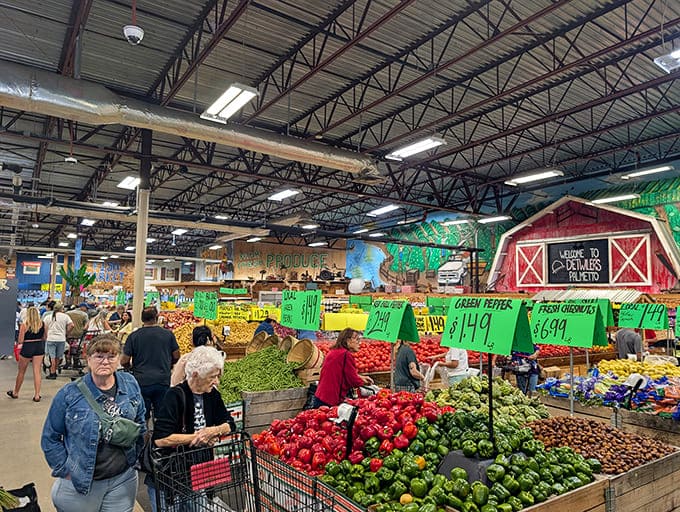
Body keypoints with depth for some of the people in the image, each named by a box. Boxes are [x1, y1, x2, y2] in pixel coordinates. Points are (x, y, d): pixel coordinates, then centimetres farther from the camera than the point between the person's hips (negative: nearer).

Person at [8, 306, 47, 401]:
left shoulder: (24, 325, -11)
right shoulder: (43, 324, -3)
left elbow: (20, 341, -10)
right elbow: (45, 337, 7)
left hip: (27, 348, -2)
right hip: (39, 347, 2)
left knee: (21, 372, 17)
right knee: (37, 372, 6)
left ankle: (15, 393, 34)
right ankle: (37, 395, 6)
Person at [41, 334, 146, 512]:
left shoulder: (130, 384, -4)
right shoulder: (70, 394, -12)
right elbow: (50, 438, -3)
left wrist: (134, 457, 7)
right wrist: (65, 471, -5)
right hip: (79, 483, -2)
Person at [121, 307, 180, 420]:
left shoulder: (133, 336, -3)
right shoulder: (168, 334, -1)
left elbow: (124, 361, 0)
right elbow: (176, 357, 7)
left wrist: (131, 367, 21)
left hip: (141, 382, 0)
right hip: (163, 381, 0)